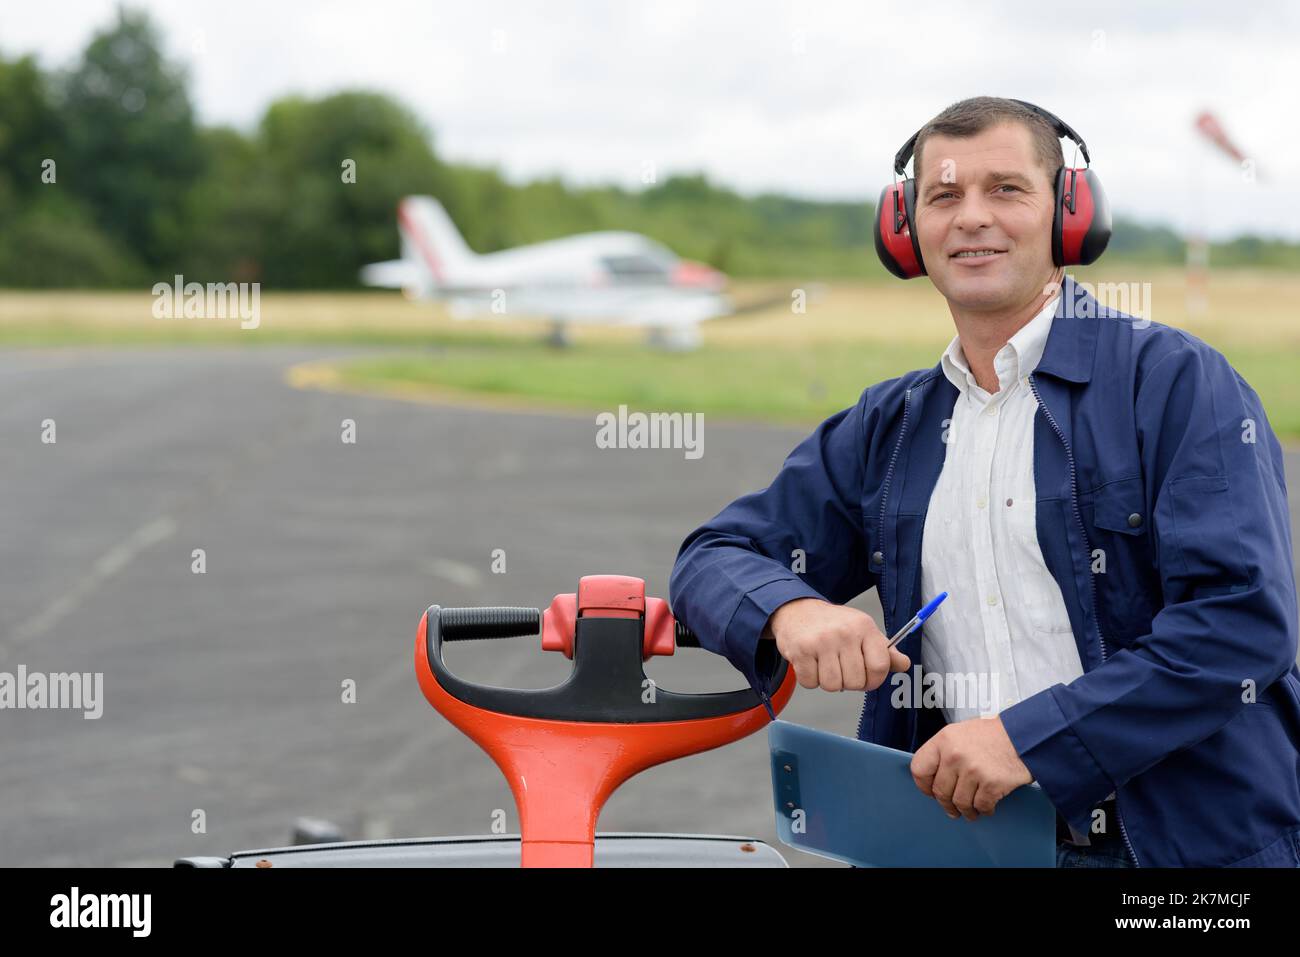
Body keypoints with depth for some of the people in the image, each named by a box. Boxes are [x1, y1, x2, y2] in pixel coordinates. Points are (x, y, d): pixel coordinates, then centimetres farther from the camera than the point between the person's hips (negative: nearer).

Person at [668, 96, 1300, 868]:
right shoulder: (886, 430, 15)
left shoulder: (1175, 380, -2)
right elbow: (715, 558, 14)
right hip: (967, 839, 4)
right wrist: (790, 609, -10)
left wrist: (1033, 737, -17)